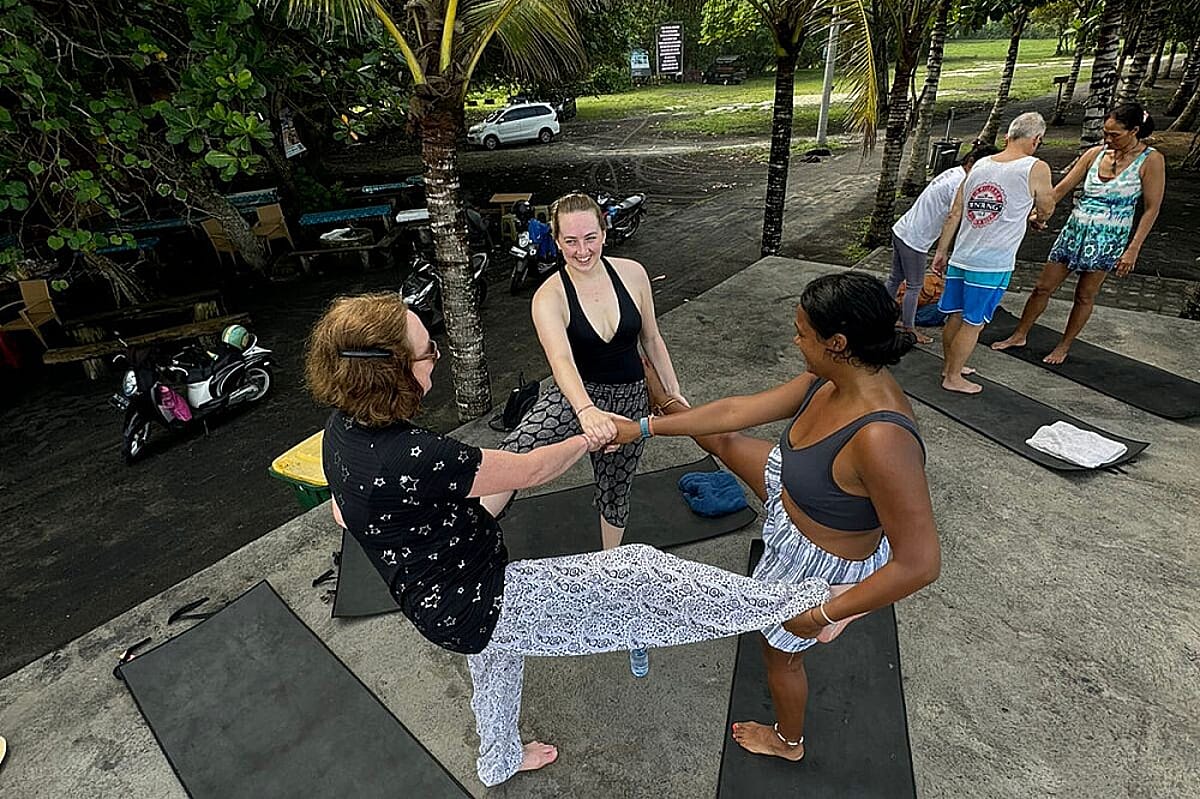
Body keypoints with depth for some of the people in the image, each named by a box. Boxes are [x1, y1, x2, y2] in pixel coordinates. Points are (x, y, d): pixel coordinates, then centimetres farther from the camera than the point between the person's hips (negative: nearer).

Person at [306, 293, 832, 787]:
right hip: (489, 604, -9)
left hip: (438, 602, 9)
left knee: (494, 670, 37)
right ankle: (804, 603, 2)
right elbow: (530, 470, -23)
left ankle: (500, 761, 68)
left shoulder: (341, 428, -7)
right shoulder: (411, 458, -36)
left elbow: (343, 514, 11)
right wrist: (590, 440, -6)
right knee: (642, 574, -10)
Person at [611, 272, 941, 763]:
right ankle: (666, 409, 50)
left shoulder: (880, 438, -42)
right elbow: (737, 411, -11)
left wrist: (824, 614, -27)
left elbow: (920, 562, -37)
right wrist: (644, 428, -7)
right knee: (721, 439, 16)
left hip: (819, 564, -6)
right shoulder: (829, 381, -17)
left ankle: (788, 741, 56)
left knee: (781, 653, 24)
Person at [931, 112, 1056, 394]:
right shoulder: (1036, 169, -8)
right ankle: (953, 378, 16)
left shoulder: (980, 164, 6)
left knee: (955, 316, 17)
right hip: (992, 264, -5)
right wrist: (1036, 217, 31)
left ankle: (950, 365, 34)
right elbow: (1046, 211, 7)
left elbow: (954, 214, 8)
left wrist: (942, 251, 14)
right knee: (972, 323, 6)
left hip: (961, 257, 5)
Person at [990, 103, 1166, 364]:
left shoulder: (1150, 160, -8)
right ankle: (1019, 335, 20)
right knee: (1043, 286, 6)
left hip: (1108, 239, -3)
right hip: (1075, 231, 4)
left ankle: (1064, 347, 20)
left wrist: (1133, 249, -12)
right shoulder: (1095, 153, 2)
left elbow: (1152, 209, -7)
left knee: (1085, 296, 7)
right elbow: (1062, 188, 4)